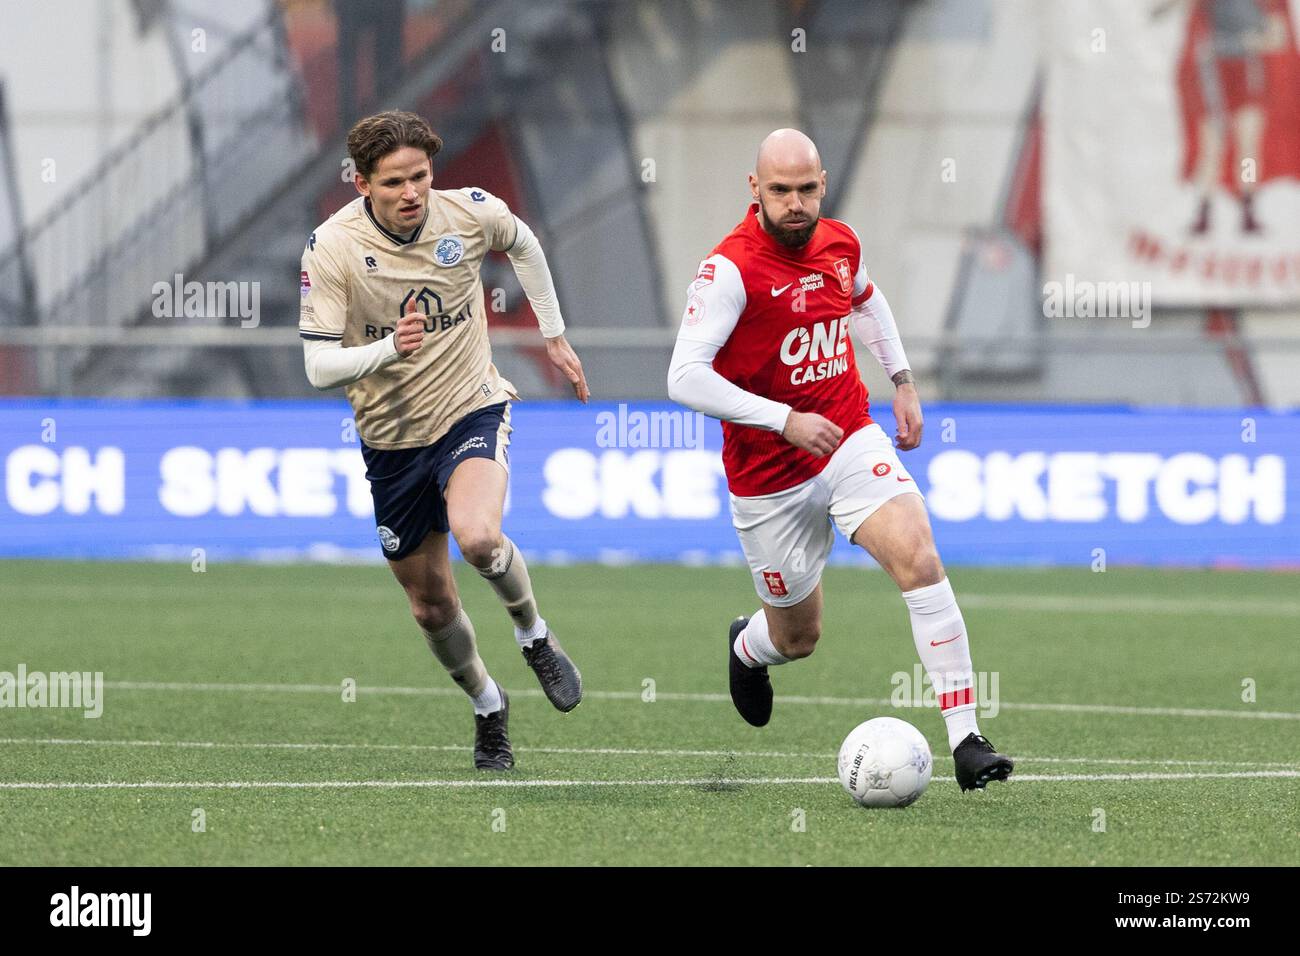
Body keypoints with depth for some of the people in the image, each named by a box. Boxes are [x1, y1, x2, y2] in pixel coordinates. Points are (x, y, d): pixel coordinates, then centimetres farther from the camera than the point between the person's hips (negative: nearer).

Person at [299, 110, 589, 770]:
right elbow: (319, 367, -19)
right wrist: (387, 348, -37)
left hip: (473, 411, -1)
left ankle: (534, 635, 0)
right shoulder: (331, 248, -18)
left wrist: (554, 336, 19)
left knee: (477, 537, -31)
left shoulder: (471, 213, -13)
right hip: (391, 437, 1)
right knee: (430, 604, 9)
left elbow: (522, 245, 13)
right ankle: (488, 710, 36)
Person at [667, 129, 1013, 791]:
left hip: (853, 442, 4)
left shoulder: (839, 243, 0)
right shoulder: (732, 268, -19)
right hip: (770, 479, -4)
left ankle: (966, 740, -23)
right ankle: (746, 648, 51)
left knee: (918, 559, -22)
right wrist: (785, 421, -28)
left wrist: (901, 379, 21)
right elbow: (685, 379, -26)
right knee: (797, 637, 10)